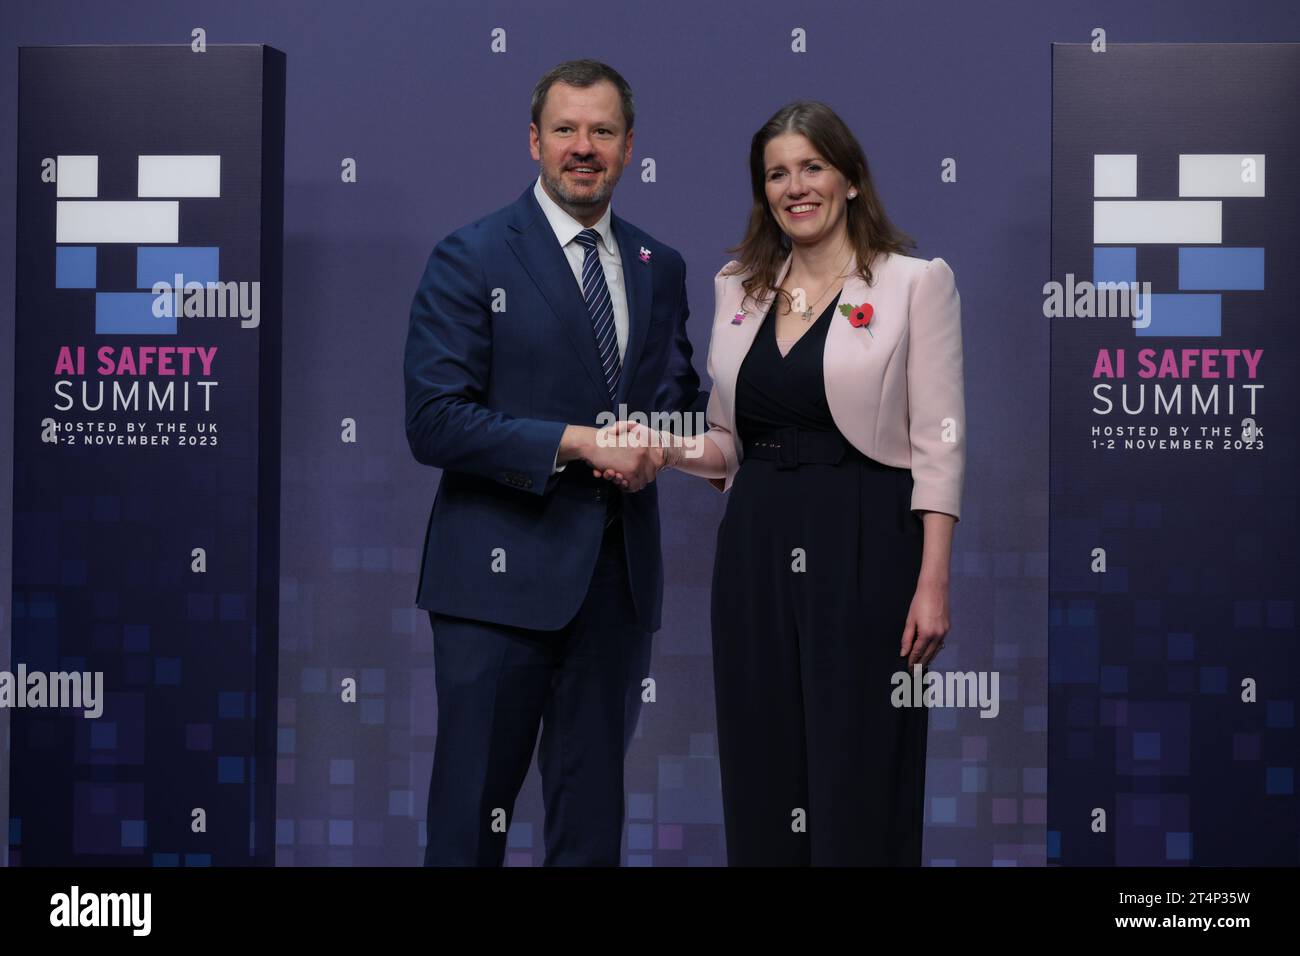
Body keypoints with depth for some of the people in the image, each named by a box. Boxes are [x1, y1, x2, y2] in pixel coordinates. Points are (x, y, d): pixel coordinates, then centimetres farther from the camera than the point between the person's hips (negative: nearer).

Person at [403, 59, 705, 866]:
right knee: (474, 810, 1)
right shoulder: (469, 260, -5)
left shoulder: (659, 268, 12)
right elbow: (434, 422, -12)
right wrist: (578, 443, -18)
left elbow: (680, 396, 20)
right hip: (504, 577, -5)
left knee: (593, 812, 12)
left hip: (619, 578, 5)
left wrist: (659, 443, -4)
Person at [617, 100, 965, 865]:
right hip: (756, 545, 5)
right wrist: (664, 449, -2)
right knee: (763, 771, 7)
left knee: (859, 780, -2)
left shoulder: (916, 282, -1)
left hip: (863, 549, -5)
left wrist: (933, 583, -12)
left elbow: (938, 445, -6)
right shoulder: (738, 288, 13)